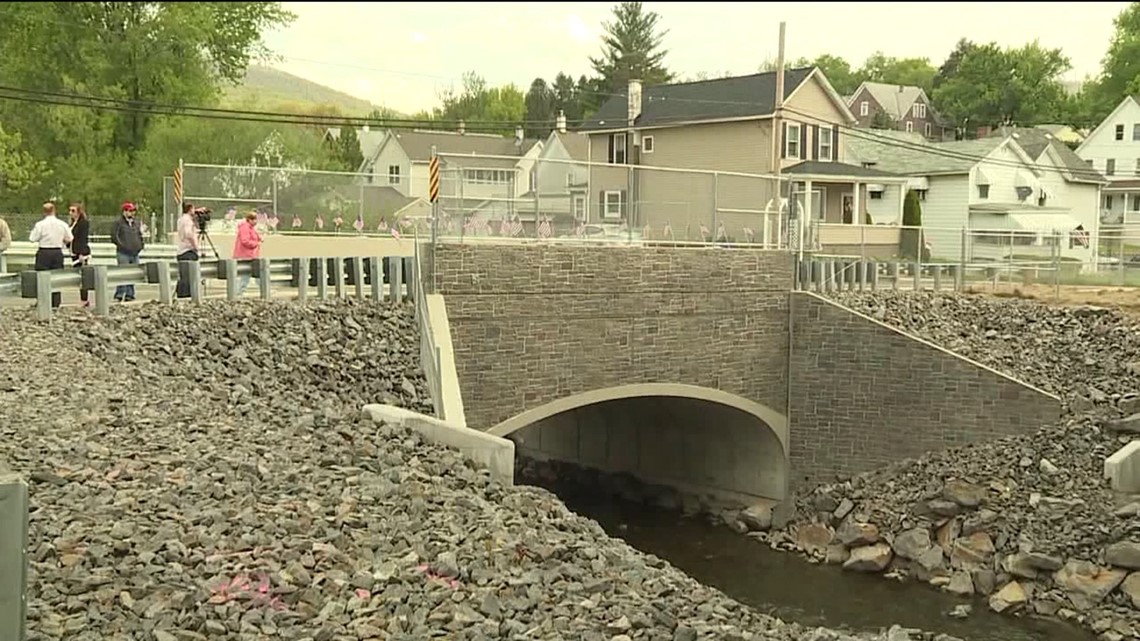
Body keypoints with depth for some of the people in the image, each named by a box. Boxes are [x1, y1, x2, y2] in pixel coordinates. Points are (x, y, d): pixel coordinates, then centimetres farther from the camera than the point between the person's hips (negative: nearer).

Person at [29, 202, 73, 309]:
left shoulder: (40, 224, -10)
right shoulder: (62, 224, -2)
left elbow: (33, 239, -6)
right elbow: (69, 239, 5)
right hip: (58, 253, 3)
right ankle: (56, 303, 10)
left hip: (44, 253, -3)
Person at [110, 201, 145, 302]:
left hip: (135, 254, 7)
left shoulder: (136, 223, 18)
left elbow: (140, 236, 28)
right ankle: (119, 295, -11)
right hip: (123, 253, -7)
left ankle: (130, 295, 12)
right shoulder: (119, 222, -2)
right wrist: (122, 246, -13)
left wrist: (140, 246, 13)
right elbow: (114, 237, -8)